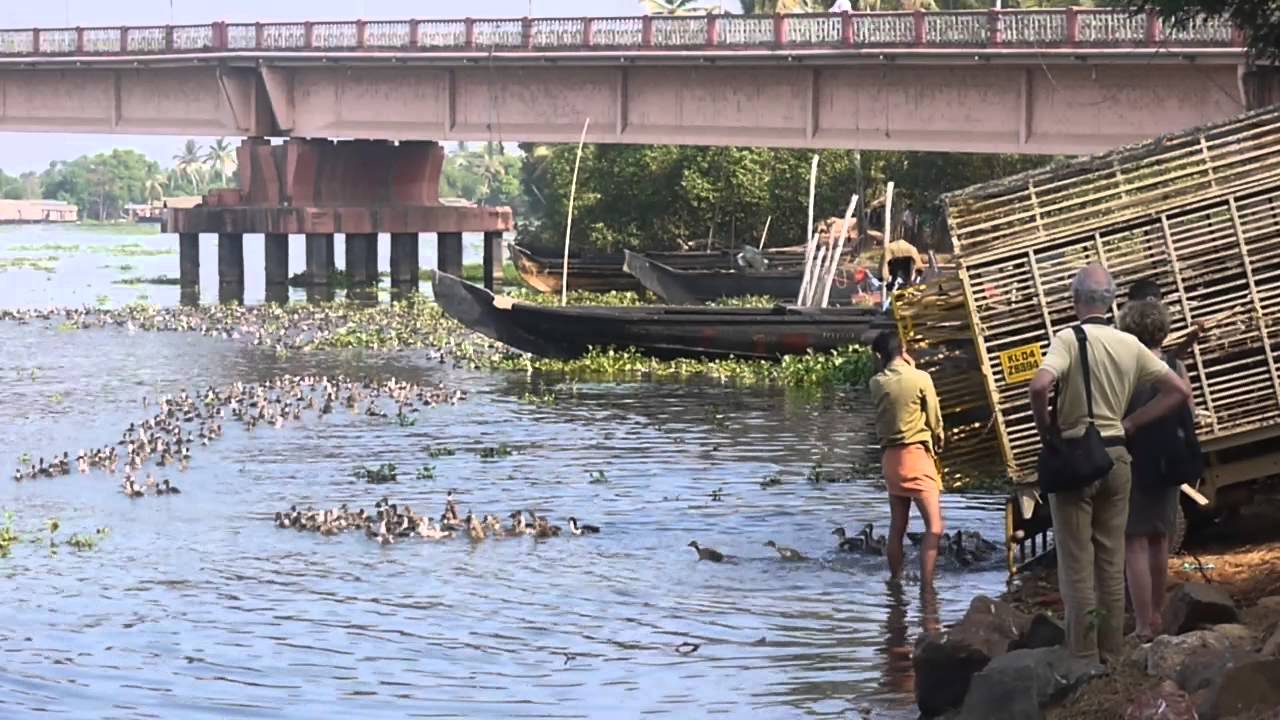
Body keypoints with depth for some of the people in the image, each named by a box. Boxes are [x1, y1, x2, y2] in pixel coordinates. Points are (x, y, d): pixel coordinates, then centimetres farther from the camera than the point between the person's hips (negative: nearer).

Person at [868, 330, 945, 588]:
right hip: (917, 454, -6)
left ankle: (895, 582, 26)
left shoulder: (877, 383, 0)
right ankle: (926, 588, -21)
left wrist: (907, 369, 14)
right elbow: (935, 421, -1)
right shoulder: (921, 378, -9)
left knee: (897, 526, 17)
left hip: (890, 457, 6)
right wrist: (938, 441, 18)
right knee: (934, 526, -10)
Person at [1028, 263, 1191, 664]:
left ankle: (1083, 658, -1)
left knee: (1077, 563, 0)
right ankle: (1112, 656, 15)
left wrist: (1045, 428, -10)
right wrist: (1130, 424, 7)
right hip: (1116, 455, 5)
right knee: (1112, 562, 11)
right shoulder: (1130, 345, 4)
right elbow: (1180, 390, 7)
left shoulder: (1070, 339, -12)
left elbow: (1040, 386, -28)